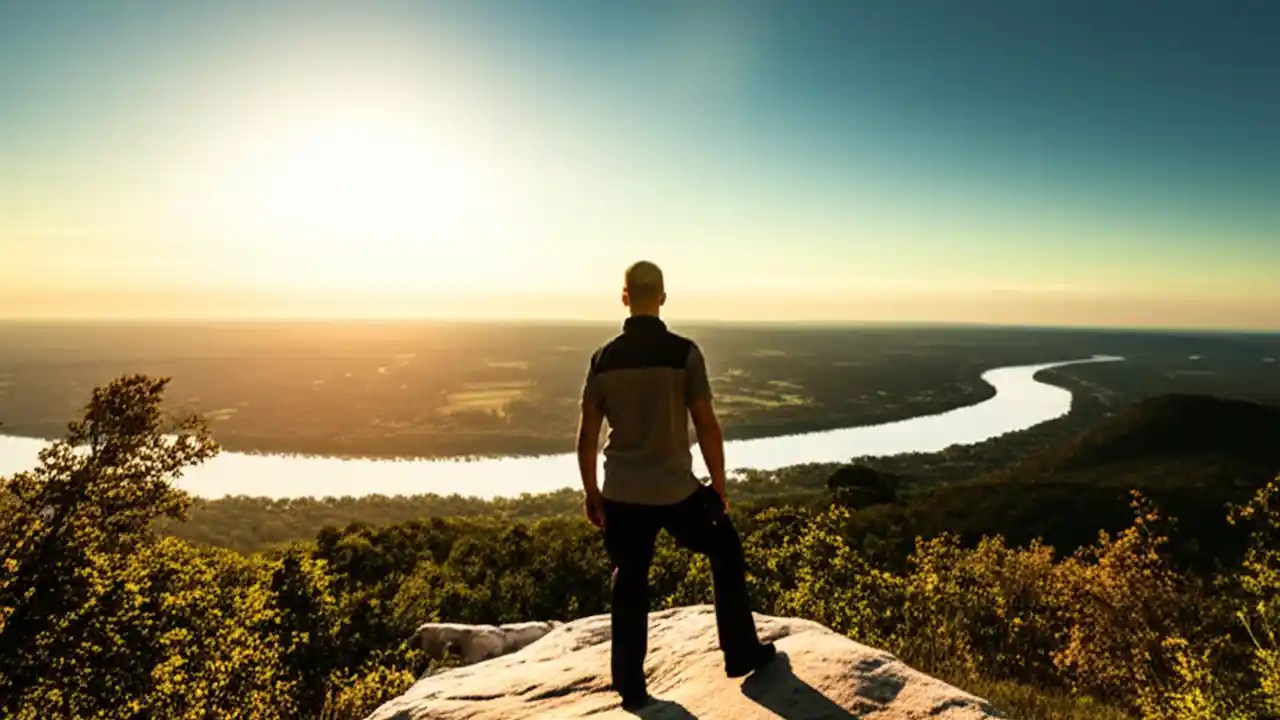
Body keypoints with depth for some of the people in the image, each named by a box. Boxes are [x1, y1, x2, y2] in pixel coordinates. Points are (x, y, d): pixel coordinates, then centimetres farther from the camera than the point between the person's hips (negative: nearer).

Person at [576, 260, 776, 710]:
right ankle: (742, 654, 30)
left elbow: (587, 436, 0)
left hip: (621, 494, 3)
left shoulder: (604, 358, -2)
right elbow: (707, 426, -10)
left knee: (629, 587, 17)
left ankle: (631, 687, 26)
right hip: (675, 490, -2)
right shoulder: (683, 352, -11)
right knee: (726, 553, 22)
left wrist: (591, 494, 11)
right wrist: (720, 487, 2)